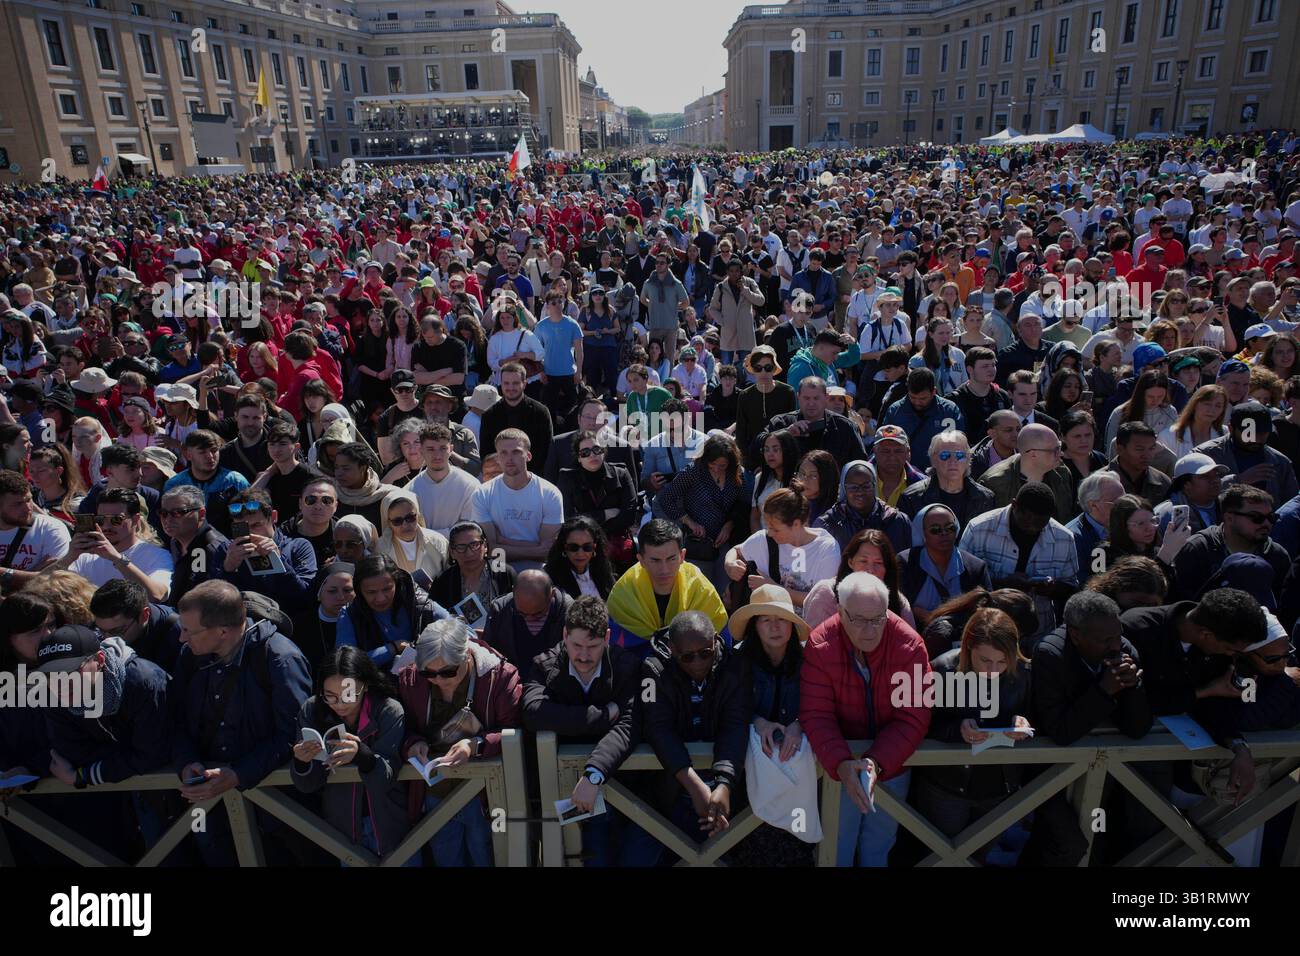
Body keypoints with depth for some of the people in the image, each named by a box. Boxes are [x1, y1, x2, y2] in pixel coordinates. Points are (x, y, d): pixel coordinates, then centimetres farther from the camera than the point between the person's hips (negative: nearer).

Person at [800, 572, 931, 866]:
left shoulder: (910, 646, -19)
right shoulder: (820, 645, -20)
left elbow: (913, 718, -19)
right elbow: (816, 715, -21)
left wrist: (878, 762, -32)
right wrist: (841, 764, -36)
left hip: (892, 764, 1)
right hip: (841, 767, -1)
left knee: (879, 851, 20)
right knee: (837, 850, 13)